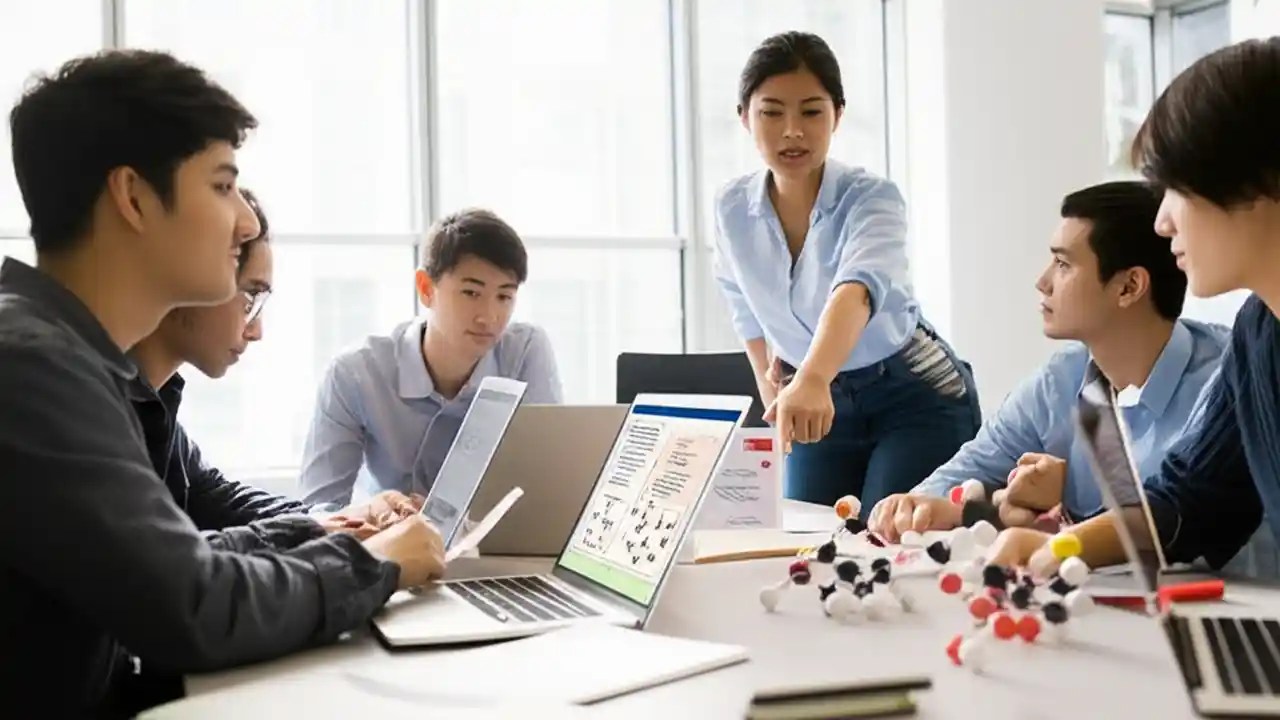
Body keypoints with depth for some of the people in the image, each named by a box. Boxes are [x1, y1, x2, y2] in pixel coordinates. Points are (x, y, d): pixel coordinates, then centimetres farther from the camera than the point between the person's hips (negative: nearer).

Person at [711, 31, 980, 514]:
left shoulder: (872, 198, -24)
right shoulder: (731, 210, -10)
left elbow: (858, 288, -46)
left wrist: (812, 379, -63)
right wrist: (772, 393, 8)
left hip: (917, 398, -4)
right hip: (823, 401, 4)